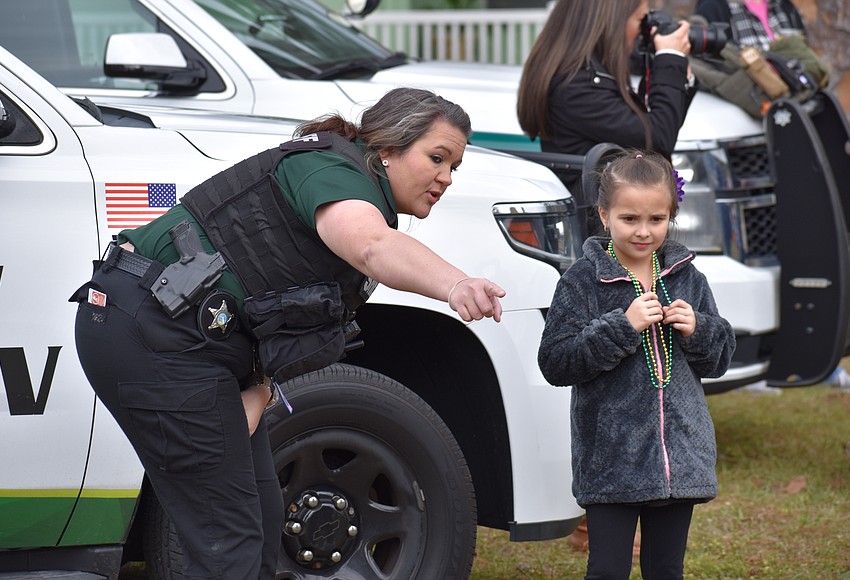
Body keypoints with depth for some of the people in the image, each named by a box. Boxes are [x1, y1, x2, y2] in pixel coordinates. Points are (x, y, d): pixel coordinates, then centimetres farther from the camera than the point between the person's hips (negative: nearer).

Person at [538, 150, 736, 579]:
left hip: (679, 457, 4)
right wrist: (623, 326, -20)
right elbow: (555, 362, -13)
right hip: (611, 459, -4)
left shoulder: (686, 278, 8)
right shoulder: (583, 281, -6)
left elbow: (720, 358, 14)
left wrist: (697, 330, -8)